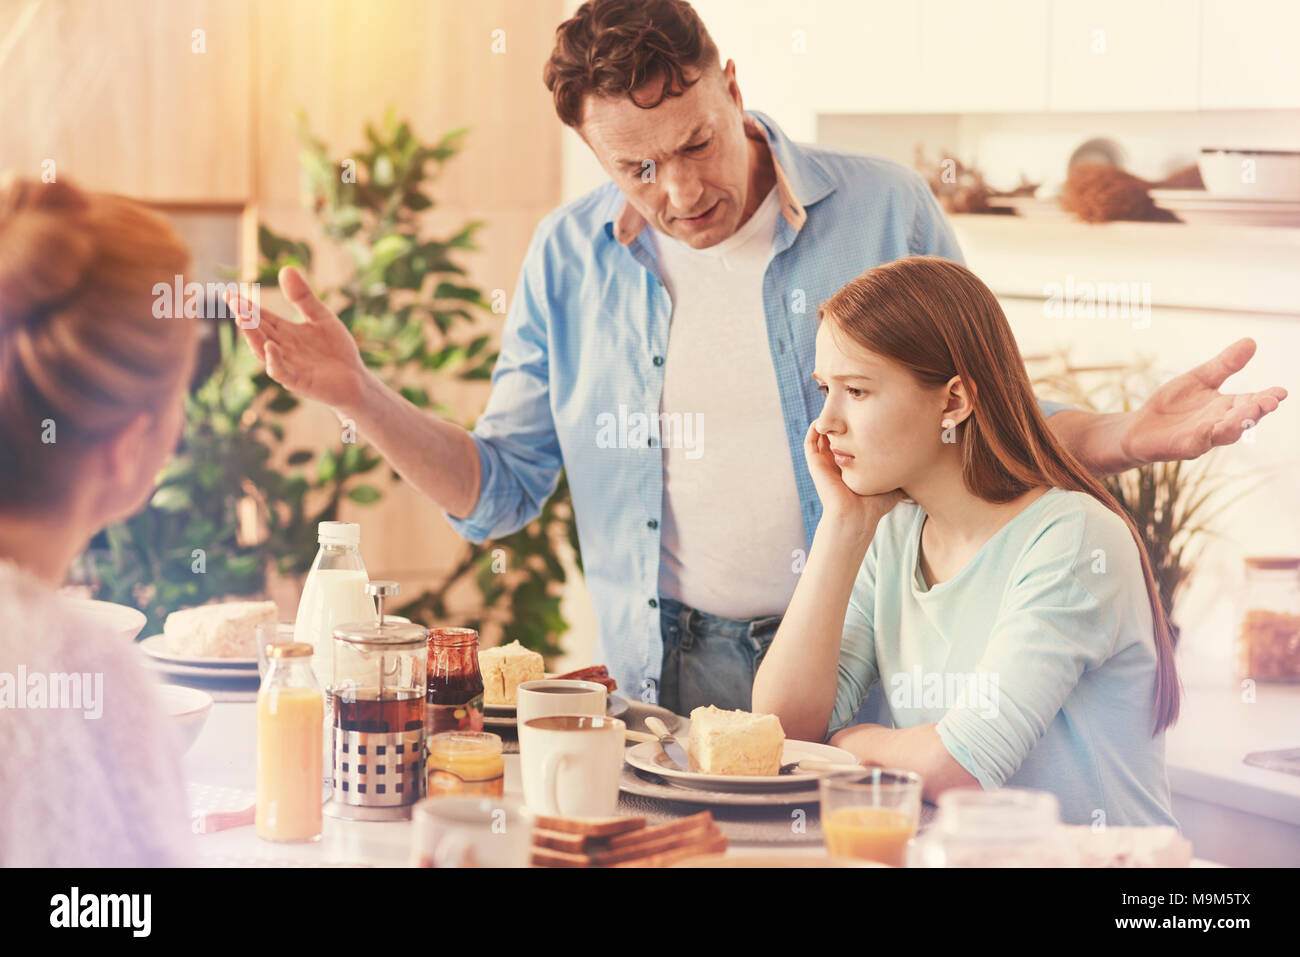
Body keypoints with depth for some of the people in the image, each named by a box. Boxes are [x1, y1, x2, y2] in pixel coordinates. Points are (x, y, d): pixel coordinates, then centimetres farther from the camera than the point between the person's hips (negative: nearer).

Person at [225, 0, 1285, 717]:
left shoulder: (883, 213, -3)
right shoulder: (570, 257, 3)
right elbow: (500, 490, 10)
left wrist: (1123, 439, -15)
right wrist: (359, 396, -5)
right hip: (669, 682, 2)